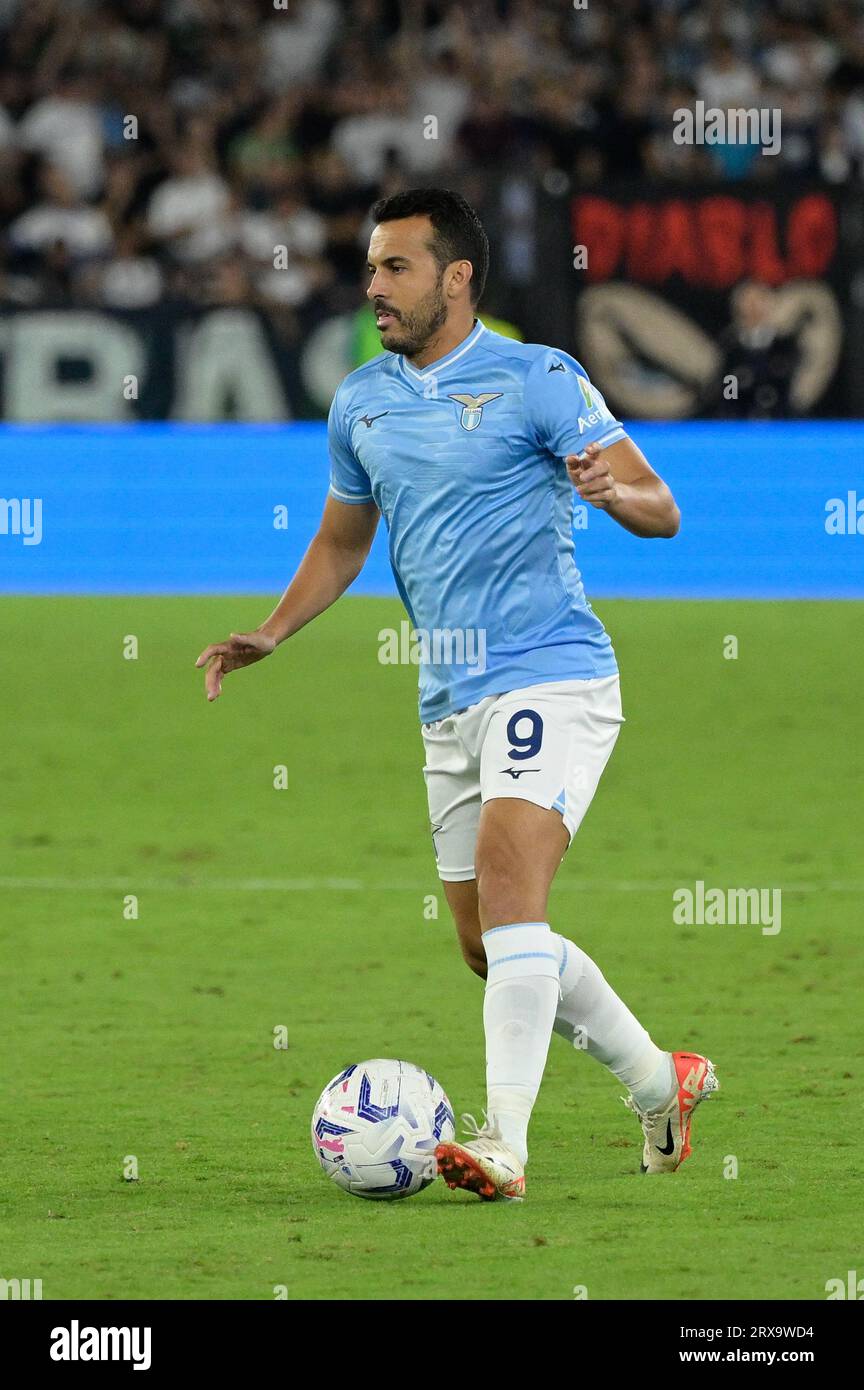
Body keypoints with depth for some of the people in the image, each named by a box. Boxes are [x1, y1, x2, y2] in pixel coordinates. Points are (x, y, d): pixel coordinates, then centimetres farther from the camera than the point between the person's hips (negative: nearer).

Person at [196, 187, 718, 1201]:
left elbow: (660, 509, -10)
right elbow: (342, 541, 25)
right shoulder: (359, 404, 11)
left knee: (506, 889, -23)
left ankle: (504, 1143, -27)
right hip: (450, 699, 7)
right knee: (490, 944, 10)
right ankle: (660, 1084, 29)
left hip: (548, 676, -7)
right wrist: (270, 635, 10)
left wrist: (610, 490, -32)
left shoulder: (537, 380, -8)